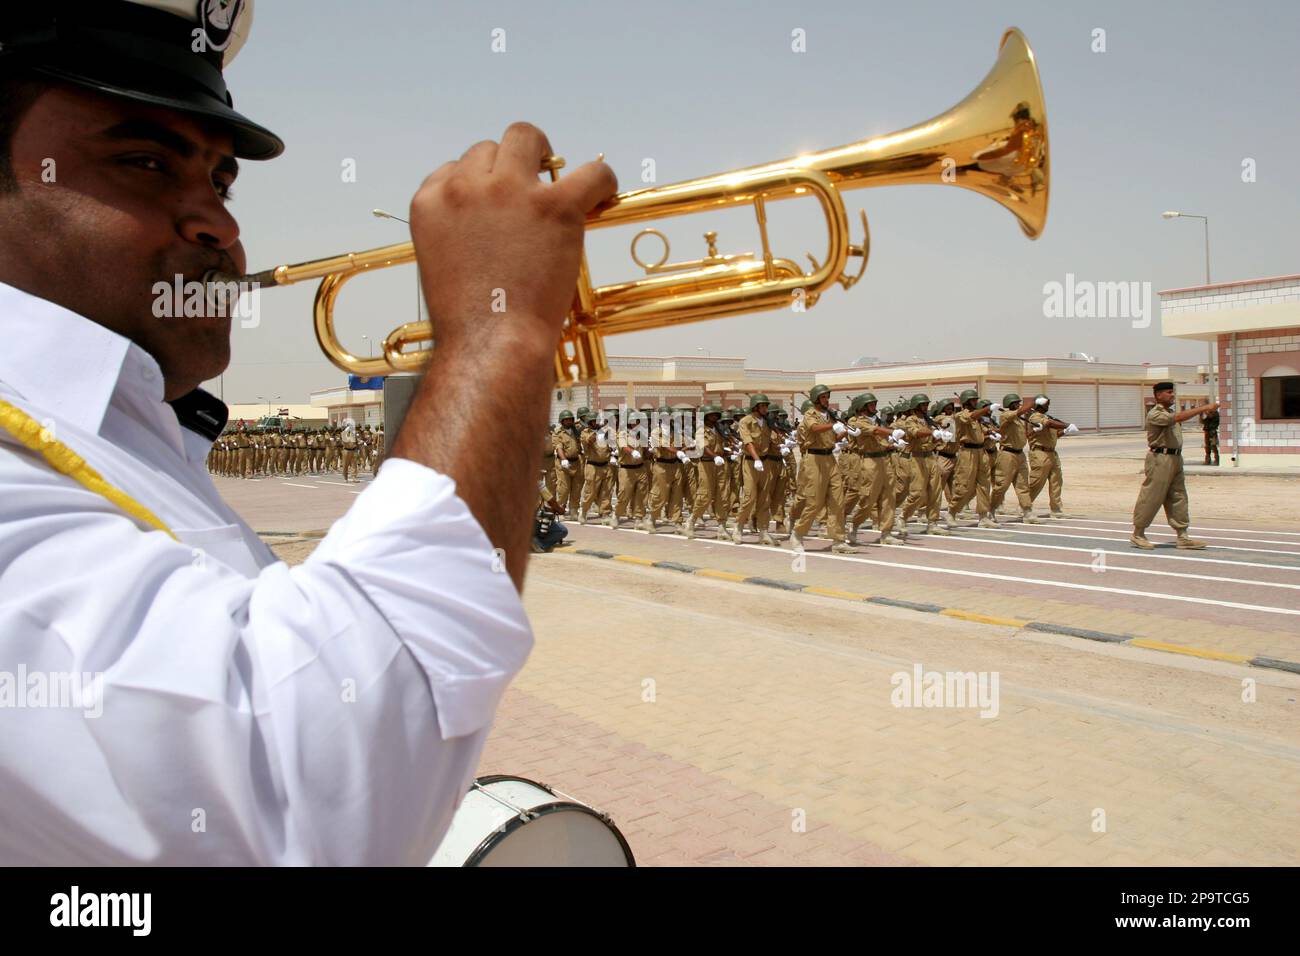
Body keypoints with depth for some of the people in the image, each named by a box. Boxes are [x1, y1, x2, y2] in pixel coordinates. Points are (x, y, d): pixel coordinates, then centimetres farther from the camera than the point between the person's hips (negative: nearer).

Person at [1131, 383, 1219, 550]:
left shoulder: (1171, 412, 19)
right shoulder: (1155, 414, -14)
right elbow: (1179, 417, -26)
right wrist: (1204, 408, -26)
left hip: (1175, 458, 9)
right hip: (1160, 459, -9)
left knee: (1178, 498, 7)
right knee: (1150, 498, -4)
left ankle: (1182, 537, 10)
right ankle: (1137, 535, 6)